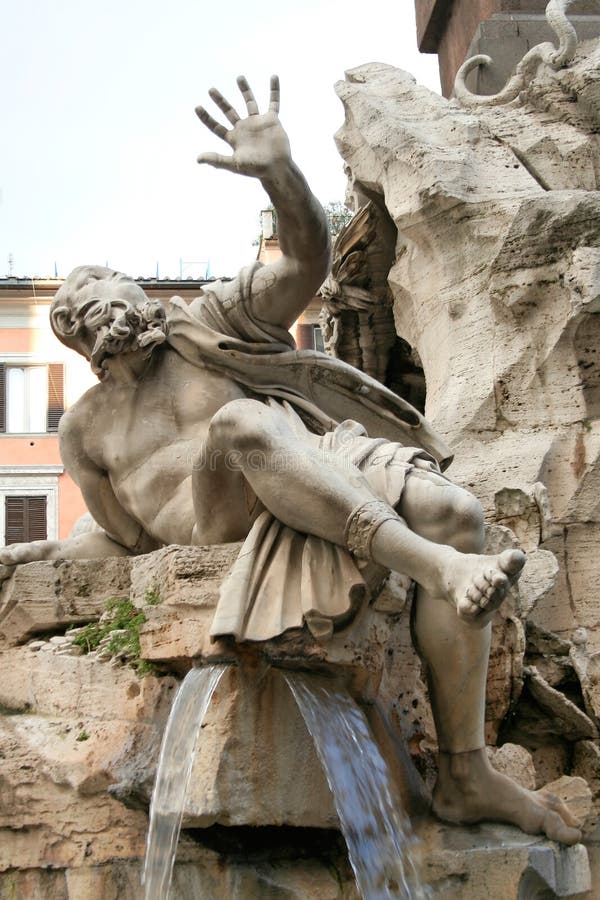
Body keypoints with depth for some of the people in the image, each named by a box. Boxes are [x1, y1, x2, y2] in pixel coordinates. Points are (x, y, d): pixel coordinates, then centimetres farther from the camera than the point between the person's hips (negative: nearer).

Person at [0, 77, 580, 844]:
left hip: (319, 464, 1)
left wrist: (279, 172, -20)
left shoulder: (209, 321, 12)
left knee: (454, 511, -28)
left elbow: (307, 264, -2)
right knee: (241, 420, -35)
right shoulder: (84, 430, 19)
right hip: (211, 517, -1)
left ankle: (465, 776, -23)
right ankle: (436, 567, -46)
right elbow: (131, 535, 26)